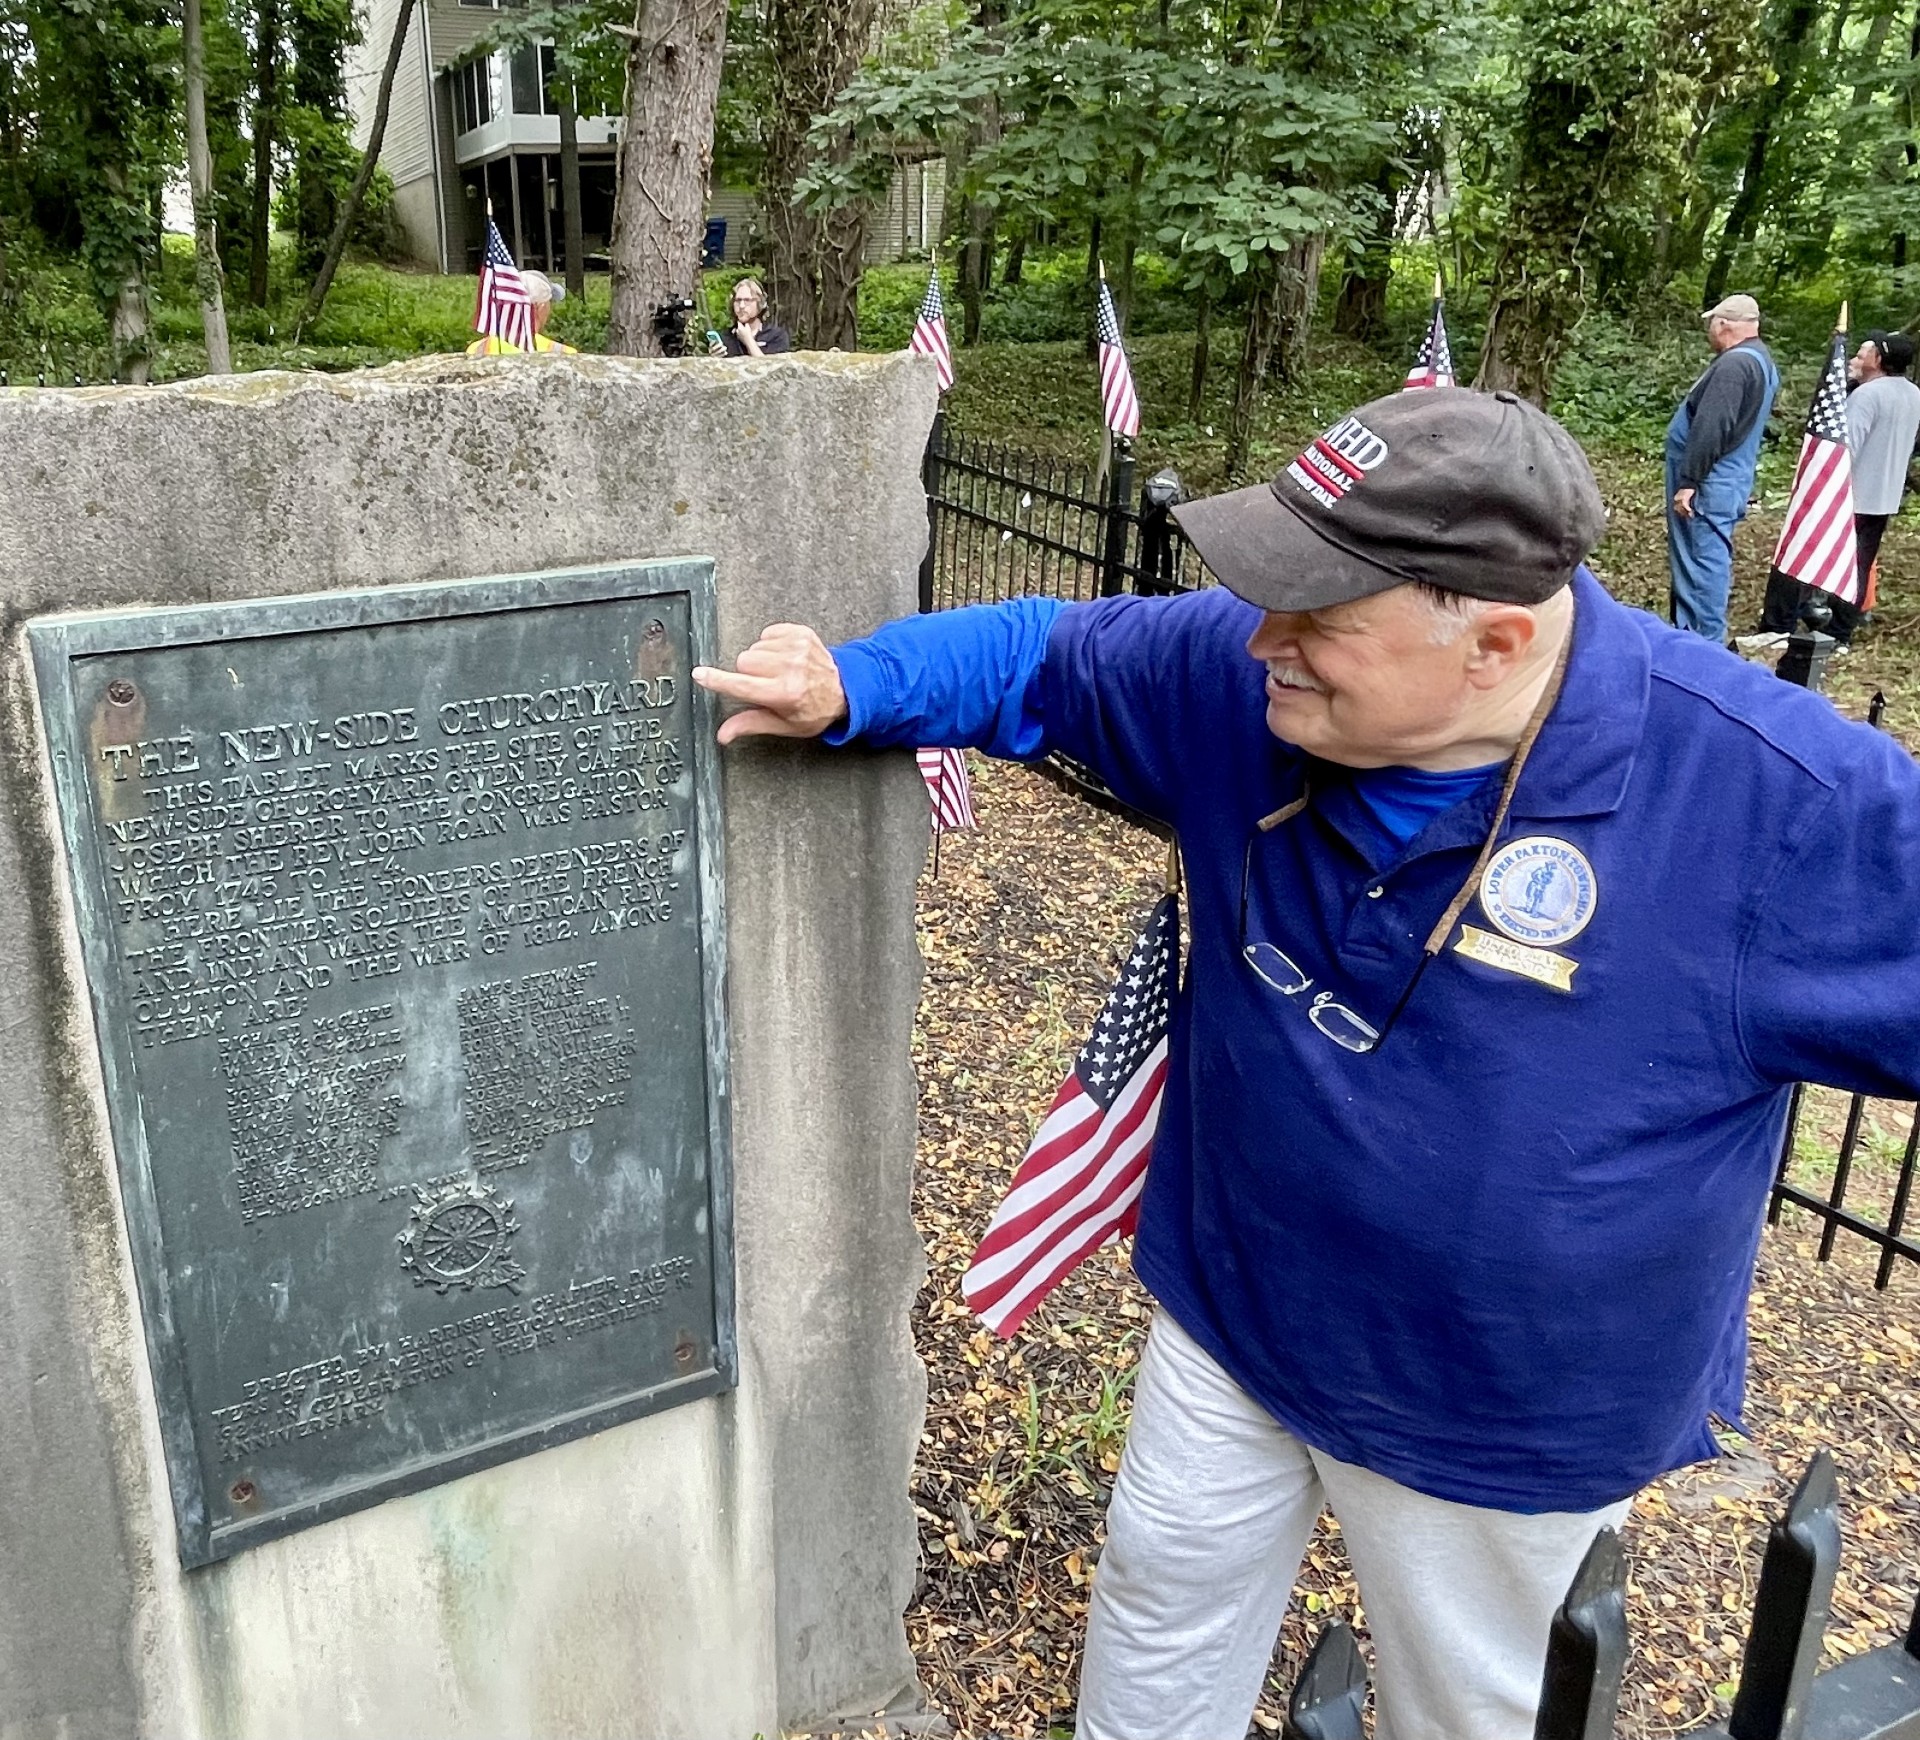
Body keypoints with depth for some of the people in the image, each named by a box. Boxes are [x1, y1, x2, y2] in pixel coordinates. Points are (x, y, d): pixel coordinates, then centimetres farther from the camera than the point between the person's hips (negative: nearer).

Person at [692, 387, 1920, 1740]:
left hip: (1505, 1413, -3)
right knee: (1164, 1589, 26)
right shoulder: (1239, 676, -18)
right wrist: (851, 686, -18)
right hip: (1233, 1310, 4)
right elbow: (1039, 655, -4)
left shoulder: (1788, 798, -31)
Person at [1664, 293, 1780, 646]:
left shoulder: (1734, 363, -17)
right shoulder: (1761, 361, 17)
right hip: (1730, 481, 10)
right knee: (1707, 561, 14)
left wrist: (1688, 482, -23)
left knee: (1701, 562, -8)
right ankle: (1698, 637, 21)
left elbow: (1709, 429, -24)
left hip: (1709, 484, -10)